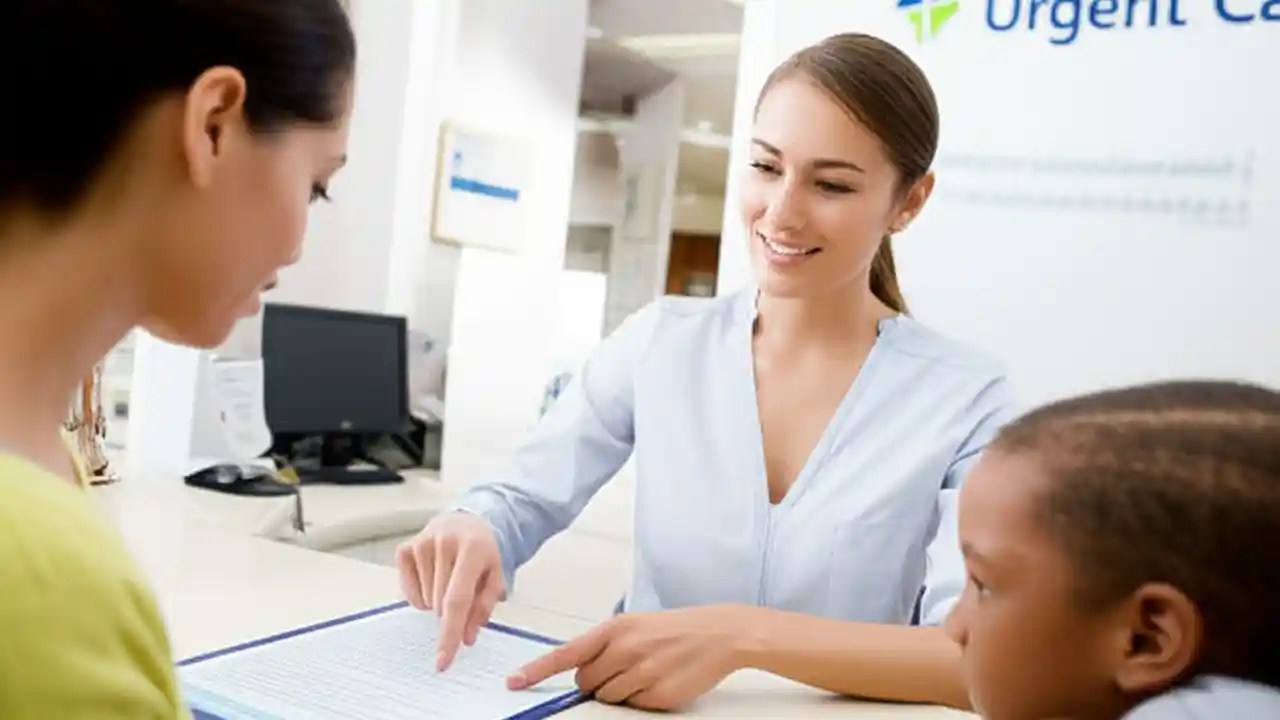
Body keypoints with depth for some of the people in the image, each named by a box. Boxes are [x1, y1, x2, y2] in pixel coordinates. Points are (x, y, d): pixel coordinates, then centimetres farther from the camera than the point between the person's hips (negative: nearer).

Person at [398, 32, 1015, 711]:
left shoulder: (964, 399, -9)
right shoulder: (659, 342, -2)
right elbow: (523, 502, 1)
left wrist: (742, 635, -31)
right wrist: (470, 532, -21)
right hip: (636, 703, 1)